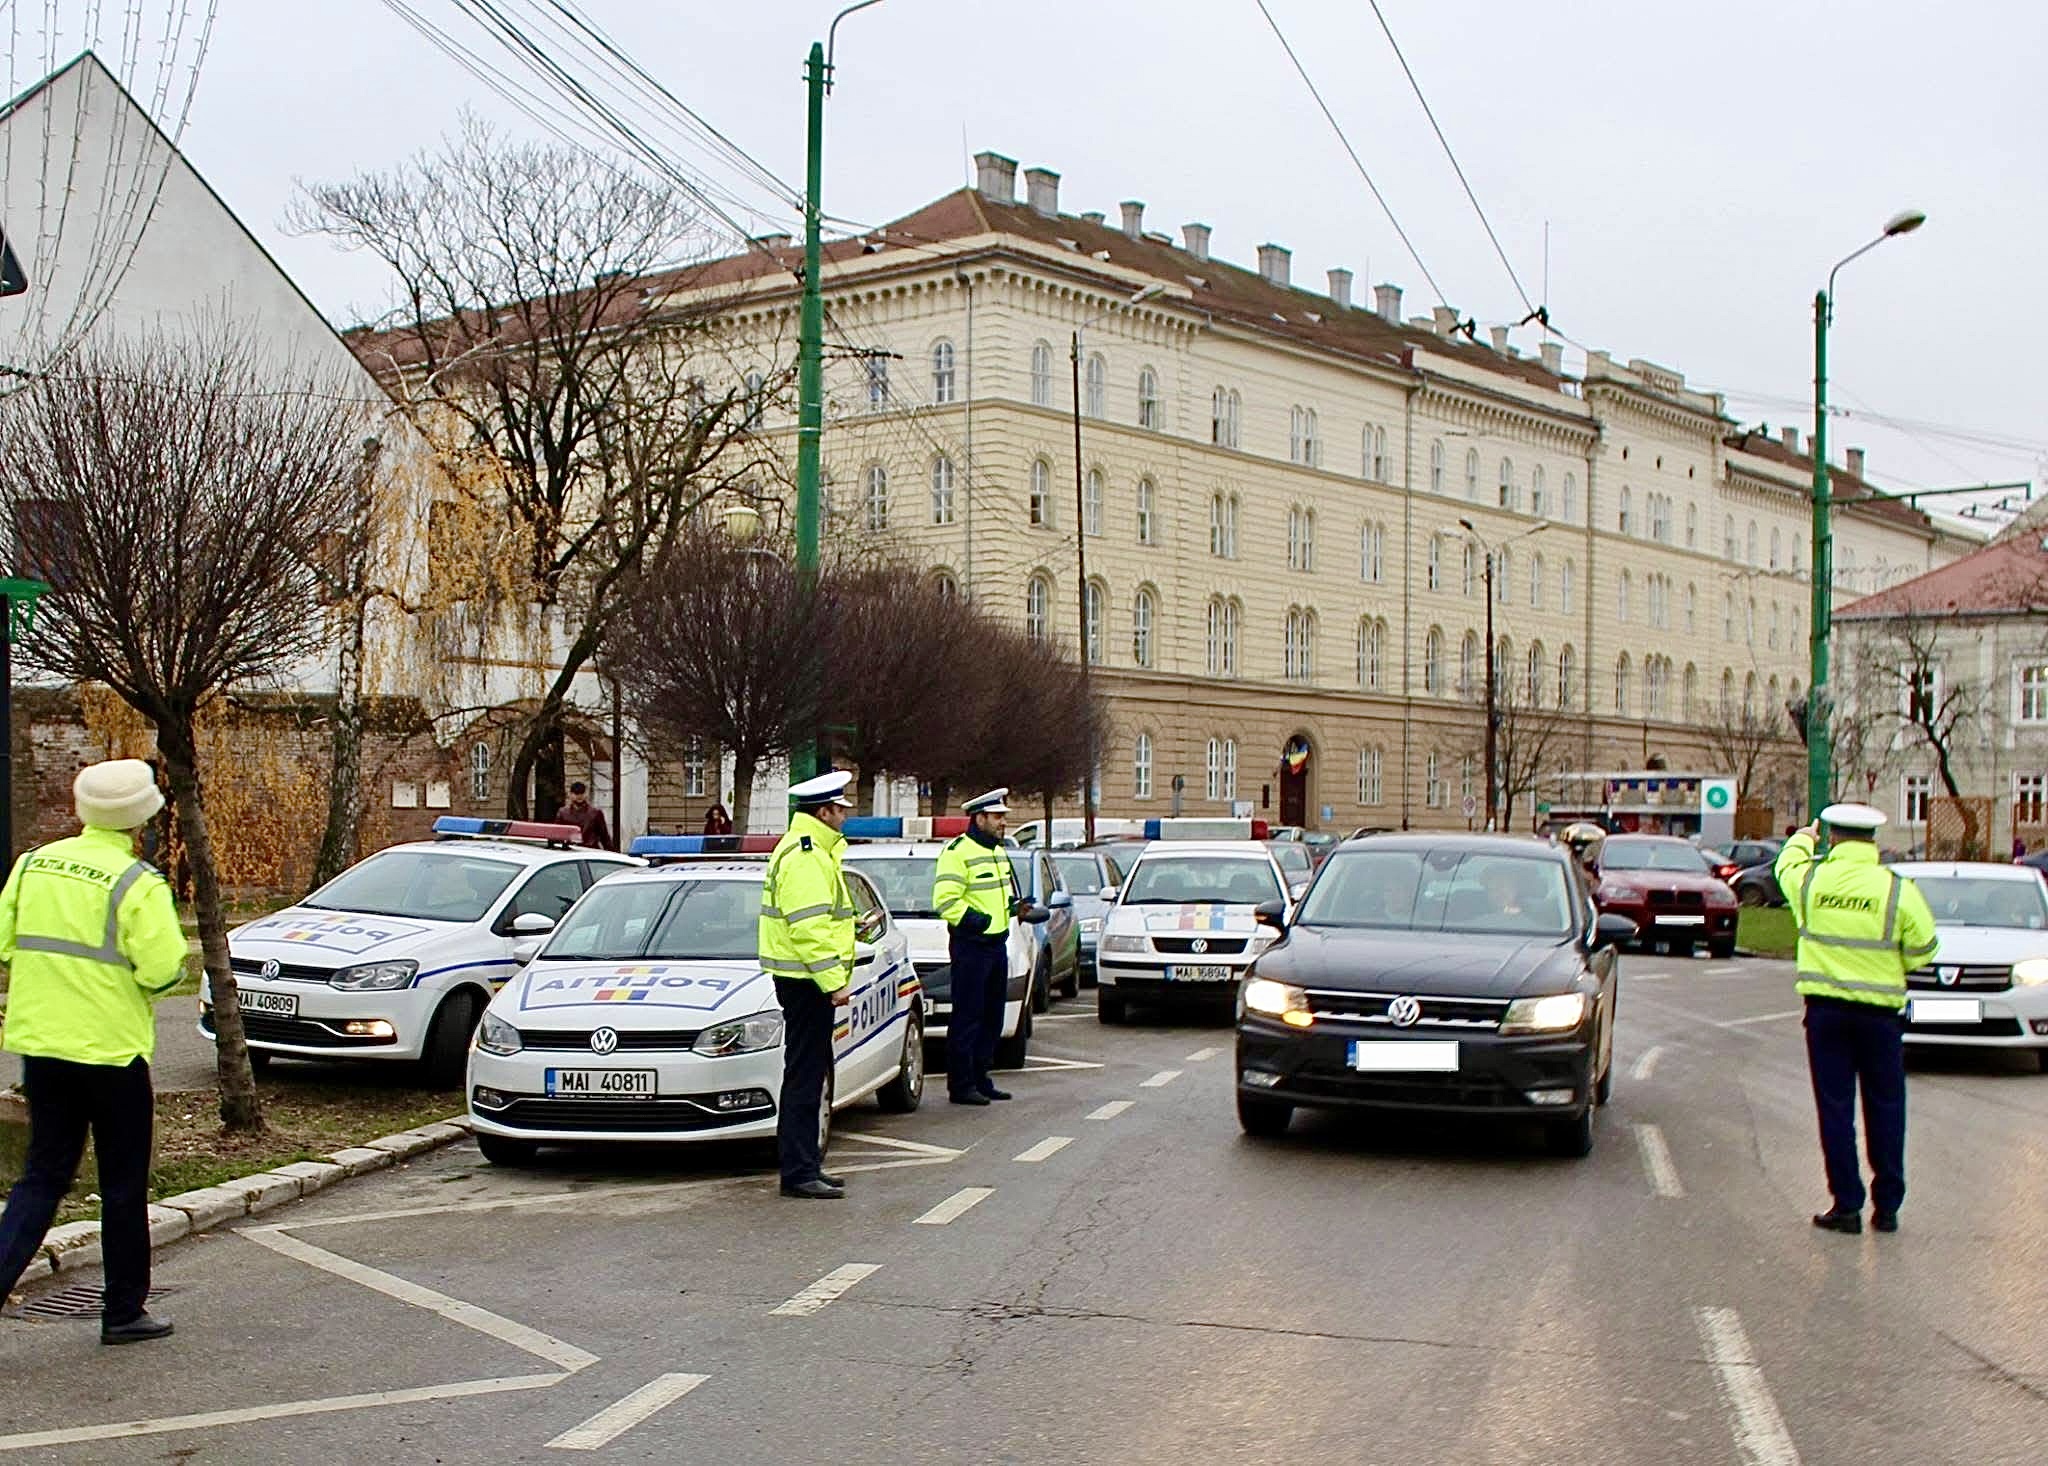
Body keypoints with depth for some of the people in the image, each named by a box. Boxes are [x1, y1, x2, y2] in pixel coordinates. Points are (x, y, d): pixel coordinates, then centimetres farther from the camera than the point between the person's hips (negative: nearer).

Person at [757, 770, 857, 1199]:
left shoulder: (810, 850, 19)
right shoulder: (805, 856, -16)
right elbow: (809, 928, -23)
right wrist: (833, 981, -24)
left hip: (805, 981, 11)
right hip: (806, 980, -11)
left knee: (810, 1072, 15)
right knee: (804, 1075, -7)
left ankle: (805, 1165, 22)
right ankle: (798, 1172, -4)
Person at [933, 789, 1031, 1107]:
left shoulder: (998, 852, 17)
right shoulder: (957, 851, -13)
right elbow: (945, 901, -20)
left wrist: (1014, 905, 11)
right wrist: (976, 921, -21)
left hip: (997, 943, 9)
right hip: (971, 946, -9)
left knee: (992, 1017, 13)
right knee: (967, 1017, -5)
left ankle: (980, 1078, 22)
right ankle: (960, 1085, -1)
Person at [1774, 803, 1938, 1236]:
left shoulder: (1809, 878, -5)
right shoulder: (1899, 890, -10)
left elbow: (1786, 864, 19)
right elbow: (1922, 949, -2)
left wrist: (1805, 836, 39)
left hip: (1825, 1009, 1)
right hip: (1879, 1011, -1)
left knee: (1835, 1108, 6)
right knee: (1885, 1109, 11)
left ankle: (1847, 1205, 7)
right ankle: (1887, 1206, 16)